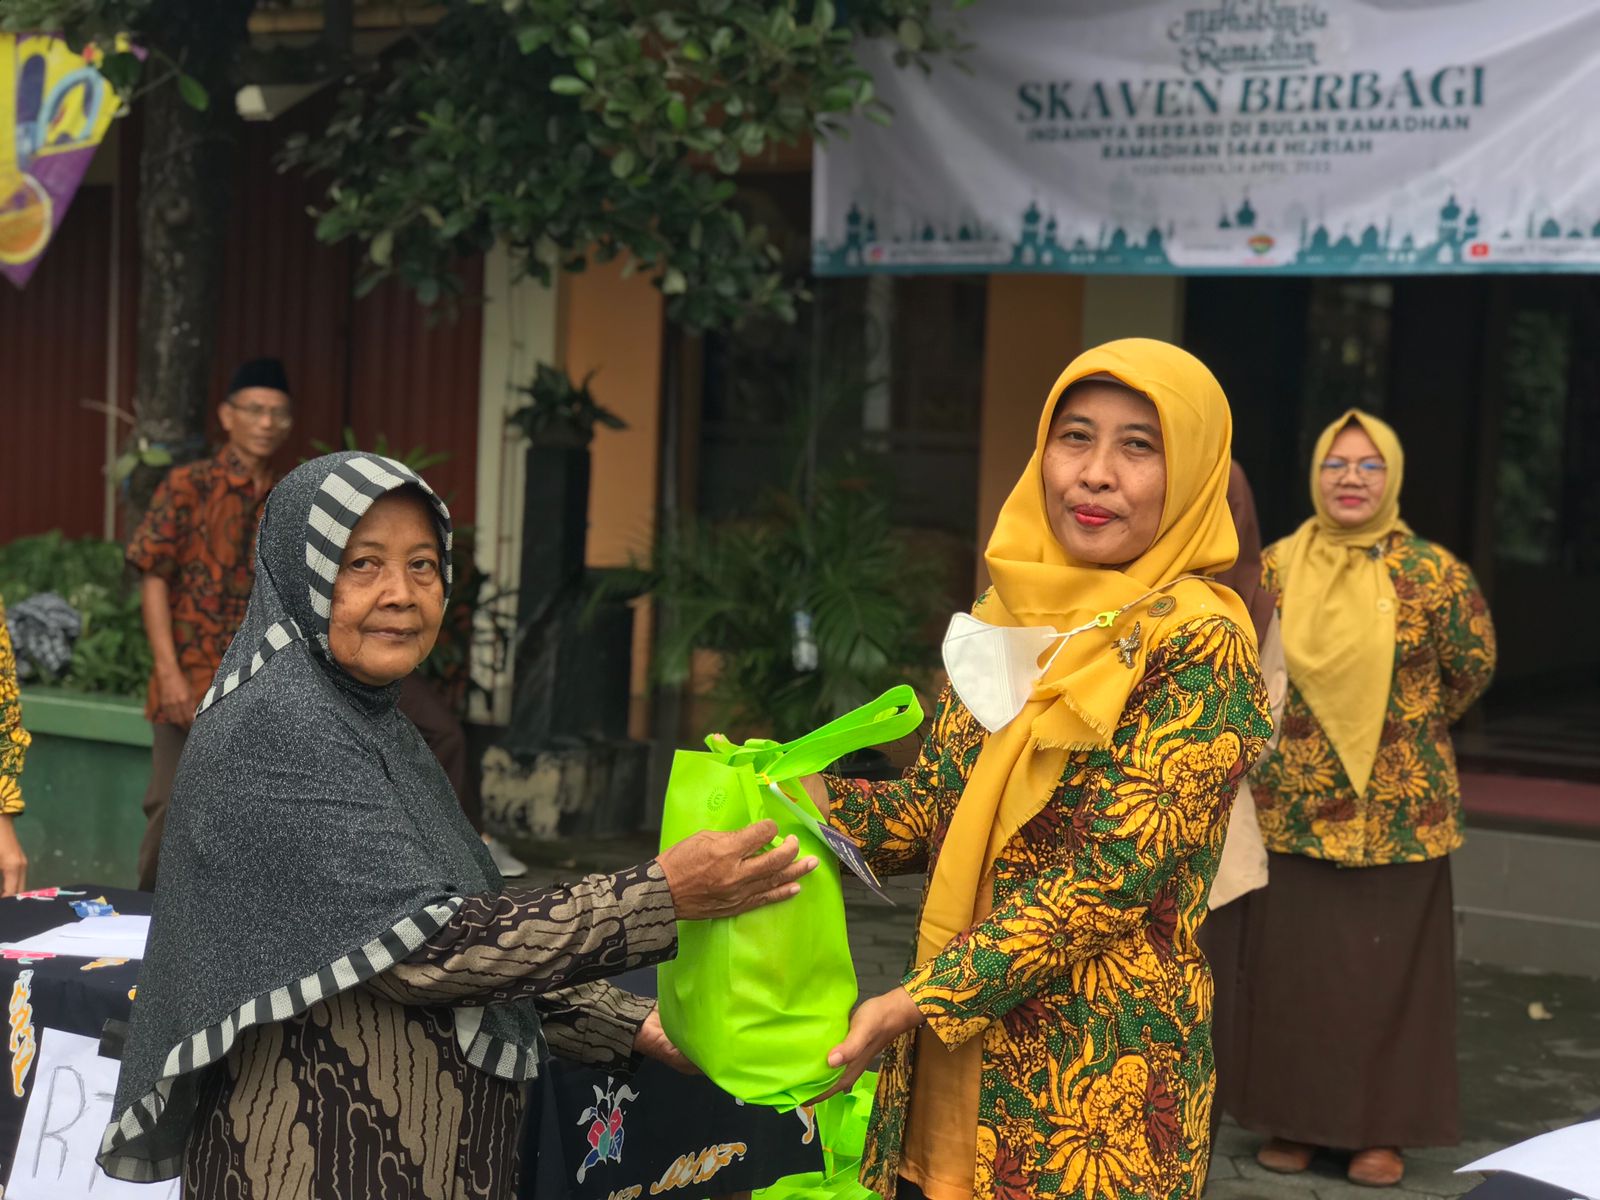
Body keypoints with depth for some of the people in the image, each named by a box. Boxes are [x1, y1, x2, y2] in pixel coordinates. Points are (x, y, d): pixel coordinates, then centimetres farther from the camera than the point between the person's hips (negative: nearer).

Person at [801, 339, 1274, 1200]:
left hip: (1099, 1075, -5)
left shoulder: (1201, 645, -13)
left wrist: (921, 1000, -21)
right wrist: (807, 796, -9)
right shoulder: (1006, 614, 6)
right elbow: (936, 809, 9)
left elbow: (1111, 873, -18)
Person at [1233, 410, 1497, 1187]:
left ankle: (1384, 1129, 16)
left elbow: (1473, 668, 5)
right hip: (1292, 807, 2)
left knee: (1390, 967, 4)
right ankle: (1296, 1119, 20)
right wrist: (1297, 729, 8)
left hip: (1397, 811, -2)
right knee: (1290, 964, 7)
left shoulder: (1431, 573, -7)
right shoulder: (1276, 568, 0)